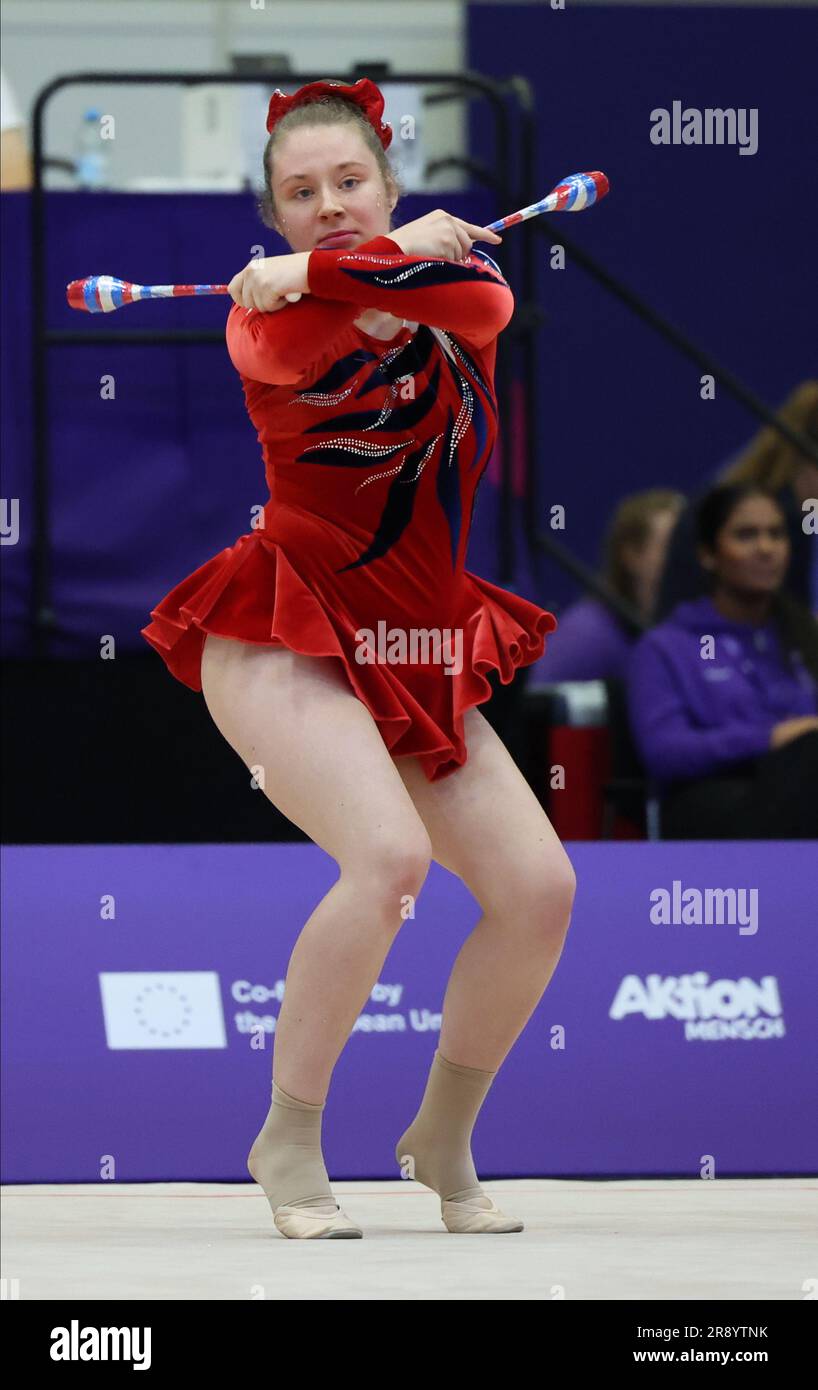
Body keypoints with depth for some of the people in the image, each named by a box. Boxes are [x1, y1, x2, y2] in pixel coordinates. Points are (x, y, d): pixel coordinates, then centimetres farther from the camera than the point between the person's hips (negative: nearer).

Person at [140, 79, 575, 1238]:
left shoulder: (447, 261, 8)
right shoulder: (270, 316, 0)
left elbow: (484, 304, -14)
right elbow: (290, 358, -21)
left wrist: (325, 273, -20)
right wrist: (410, 256, -12)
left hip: (417, 654, 6)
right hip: (284, 641, -6)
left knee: (539, 889, -6)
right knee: (391, 853, -28)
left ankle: (444, 1141, 14)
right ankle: (289, 1142, -15)